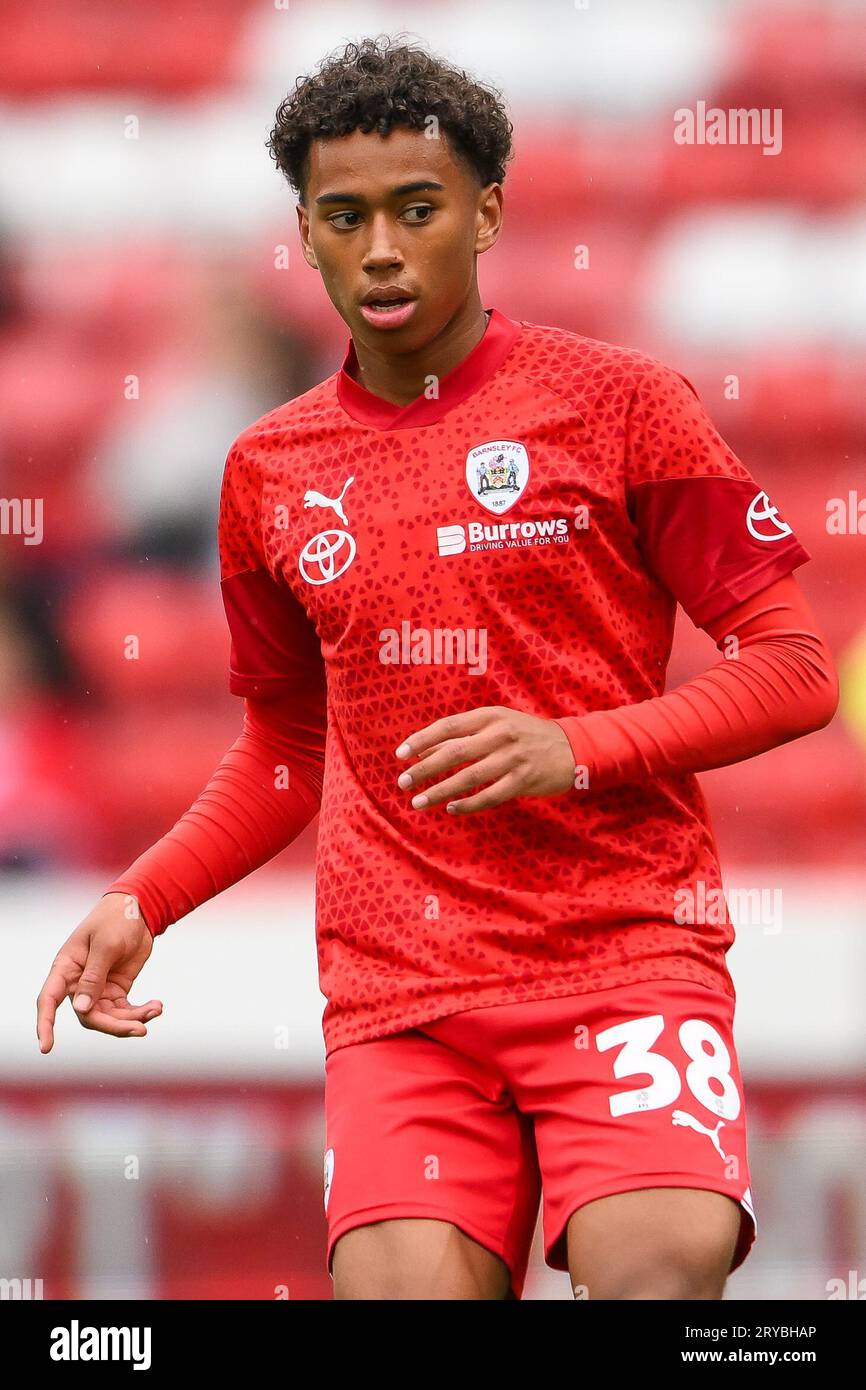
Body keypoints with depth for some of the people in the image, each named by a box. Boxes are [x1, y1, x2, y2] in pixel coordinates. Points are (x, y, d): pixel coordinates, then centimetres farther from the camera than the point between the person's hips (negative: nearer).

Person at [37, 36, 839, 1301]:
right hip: (396, 990, 3)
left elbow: (796, 668, 1)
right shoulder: (270, 471, 13)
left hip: (626, 949, -3)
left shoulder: (619, 403, 1)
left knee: (657, 1271, -28)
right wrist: (141, 902, 11)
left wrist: (578, 748, -13)